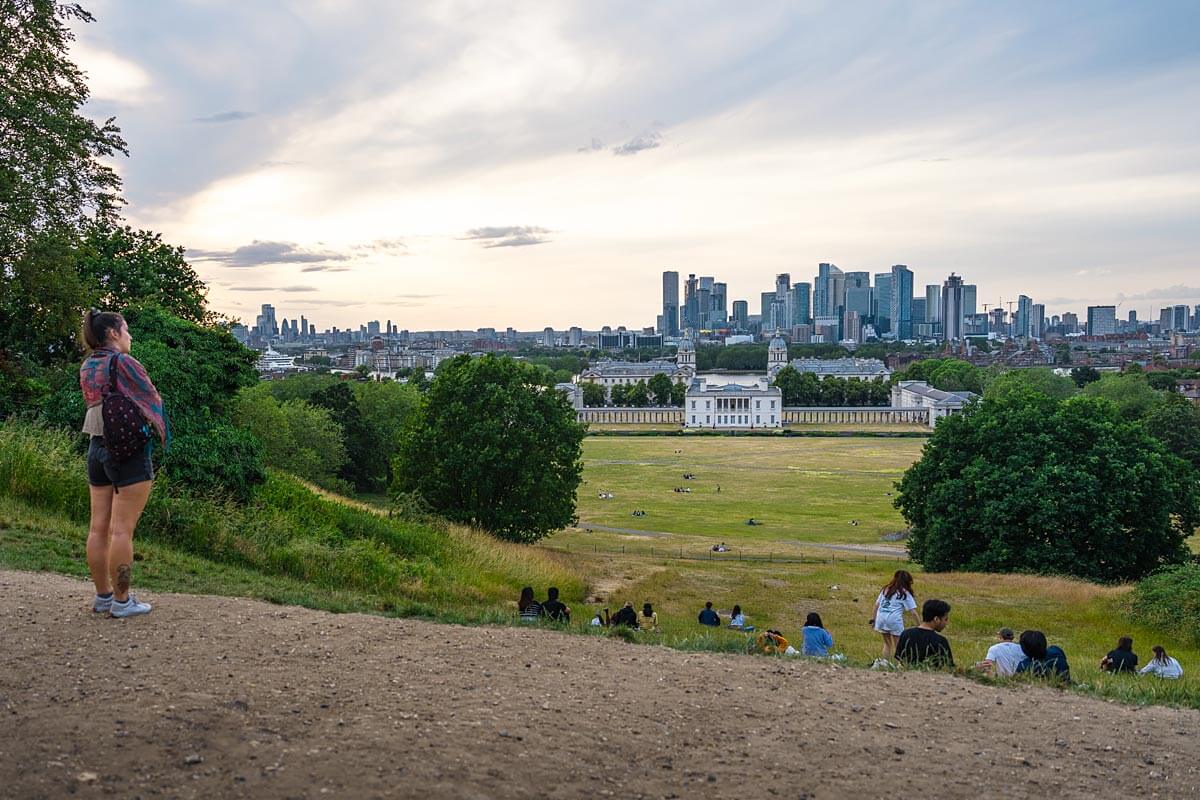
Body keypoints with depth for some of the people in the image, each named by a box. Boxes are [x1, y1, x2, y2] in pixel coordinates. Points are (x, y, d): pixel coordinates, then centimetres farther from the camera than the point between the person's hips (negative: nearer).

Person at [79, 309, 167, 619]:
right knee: (122, 529, -5)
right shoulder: (123, 362, -12)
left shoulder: (86, 367, 10)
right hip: (130, 450, -8)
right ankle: (122, 601, -1)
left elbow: (95, 404, 14)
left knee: (98, 527, 9)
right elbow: (151, 399, -7)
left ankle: (103, 595, 18)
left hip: (96, 448, 8)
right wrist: (157, 429, 10)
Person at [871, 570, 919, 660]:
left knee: (887, 644, 20)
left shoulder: (885, 589, 17)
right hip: (895, 620, -5)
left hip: (881, 618, 5)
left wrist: (874, 618, 24)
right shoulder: (905, 593, 4)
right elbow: (914, 613, 0)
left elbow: (877, 604, 16)